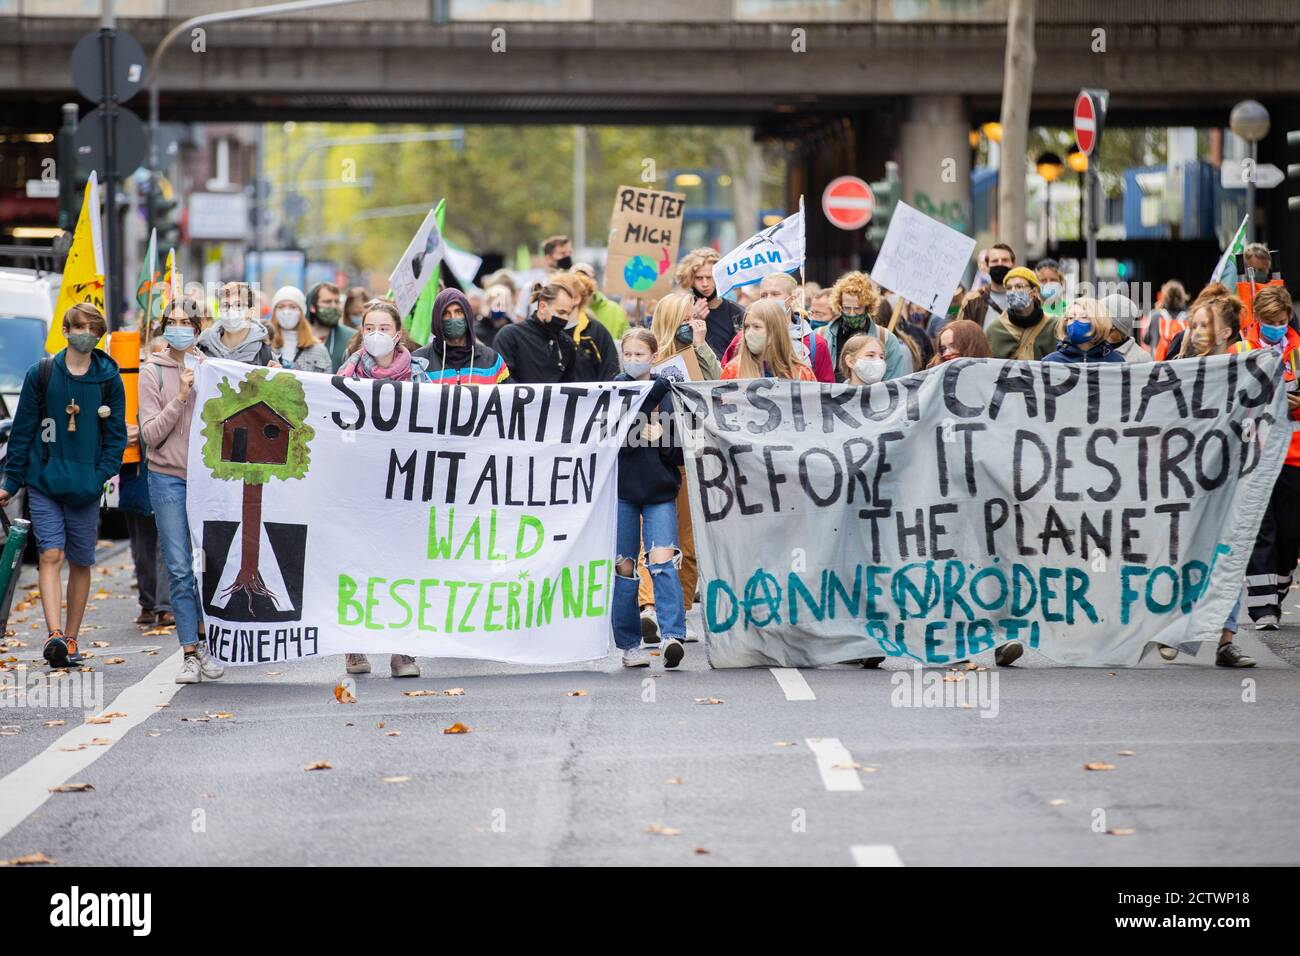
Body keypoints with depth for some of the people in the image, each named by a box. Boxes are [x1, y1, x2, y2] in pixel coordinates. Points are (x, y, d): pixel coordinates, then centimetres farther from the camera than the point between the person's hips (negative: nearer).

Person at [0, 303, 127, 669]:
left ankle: (70, 639, 16)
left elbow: (116, 435, 5)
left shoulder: (109, 379, 4)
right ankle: (54, 635, -23)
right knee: (50, 556, -13)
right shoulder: (41, 374, 2)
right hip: (43, 484, -1)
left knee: (81, 563, 7)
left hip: (85, 489, 1)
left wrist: (101, 476, -9)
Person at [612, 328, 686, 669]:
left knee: (662, 560, -15)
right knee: (624, 566, 3)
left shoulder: (668, 394, 4)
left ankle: (673, 636, -22)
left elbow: (682, 451, 4)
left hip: (660, 490, -1)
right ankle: (629, 644, 11)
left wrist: (661, 438, -13)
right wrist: (642, 434, -18)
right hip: (621, 488, 1)